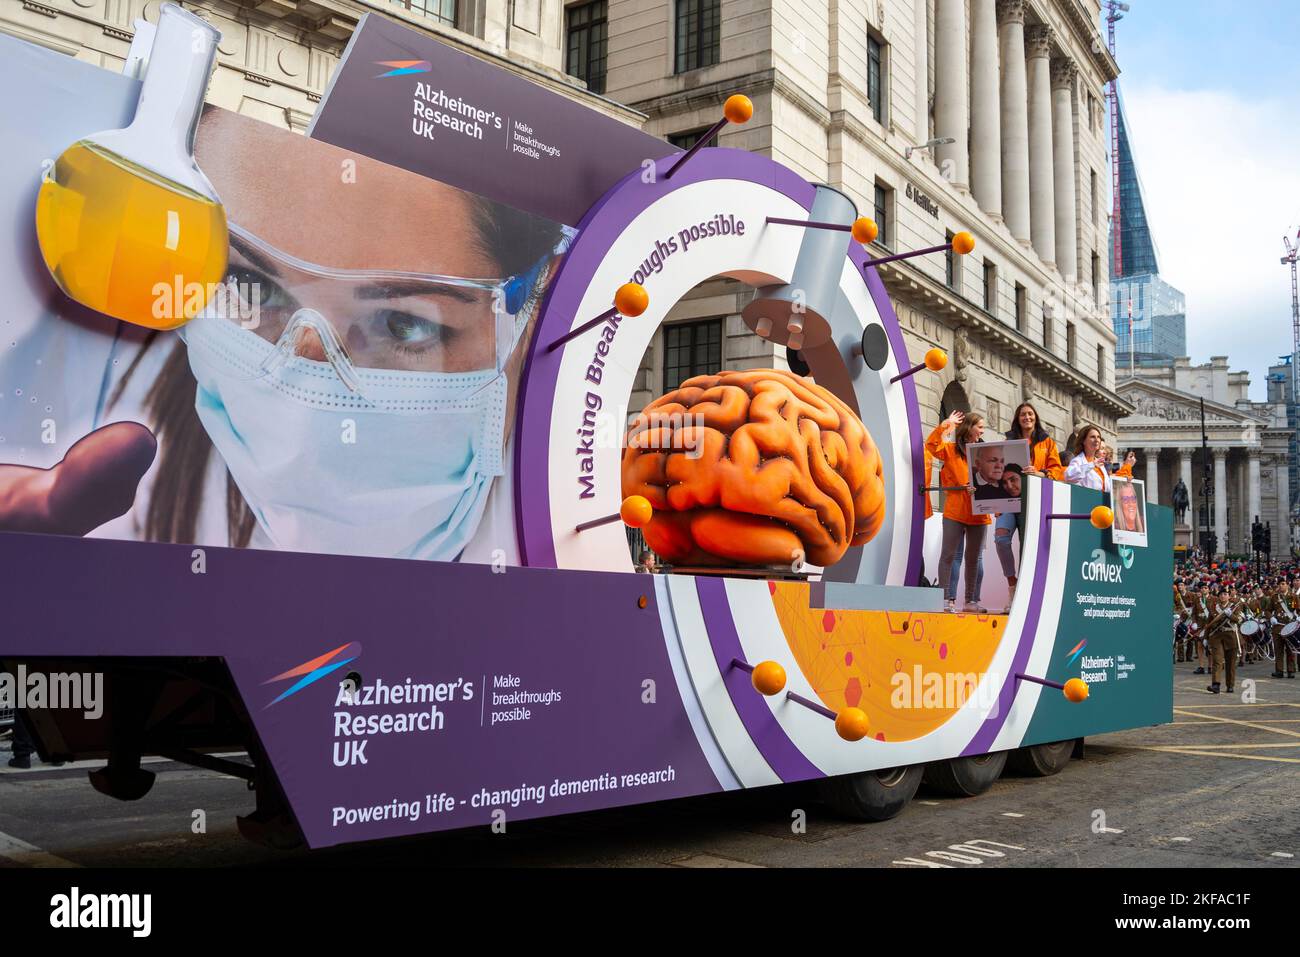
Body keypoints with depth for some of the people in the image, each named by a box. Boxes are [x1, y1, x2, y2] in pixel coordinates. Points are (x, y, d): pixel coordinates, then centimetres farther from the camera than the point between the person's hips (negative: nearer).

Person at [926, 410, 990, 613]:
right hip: (955, 511, -4)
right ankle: (947, 599, -1)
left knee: (975, 557, 9)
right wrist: (945, 425, -11)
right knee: (949, 554, -4)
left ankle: (972, 600, 15)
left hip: (979, 512, 4)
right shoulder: (951, 449, 4)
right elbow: (932, 444, -11)